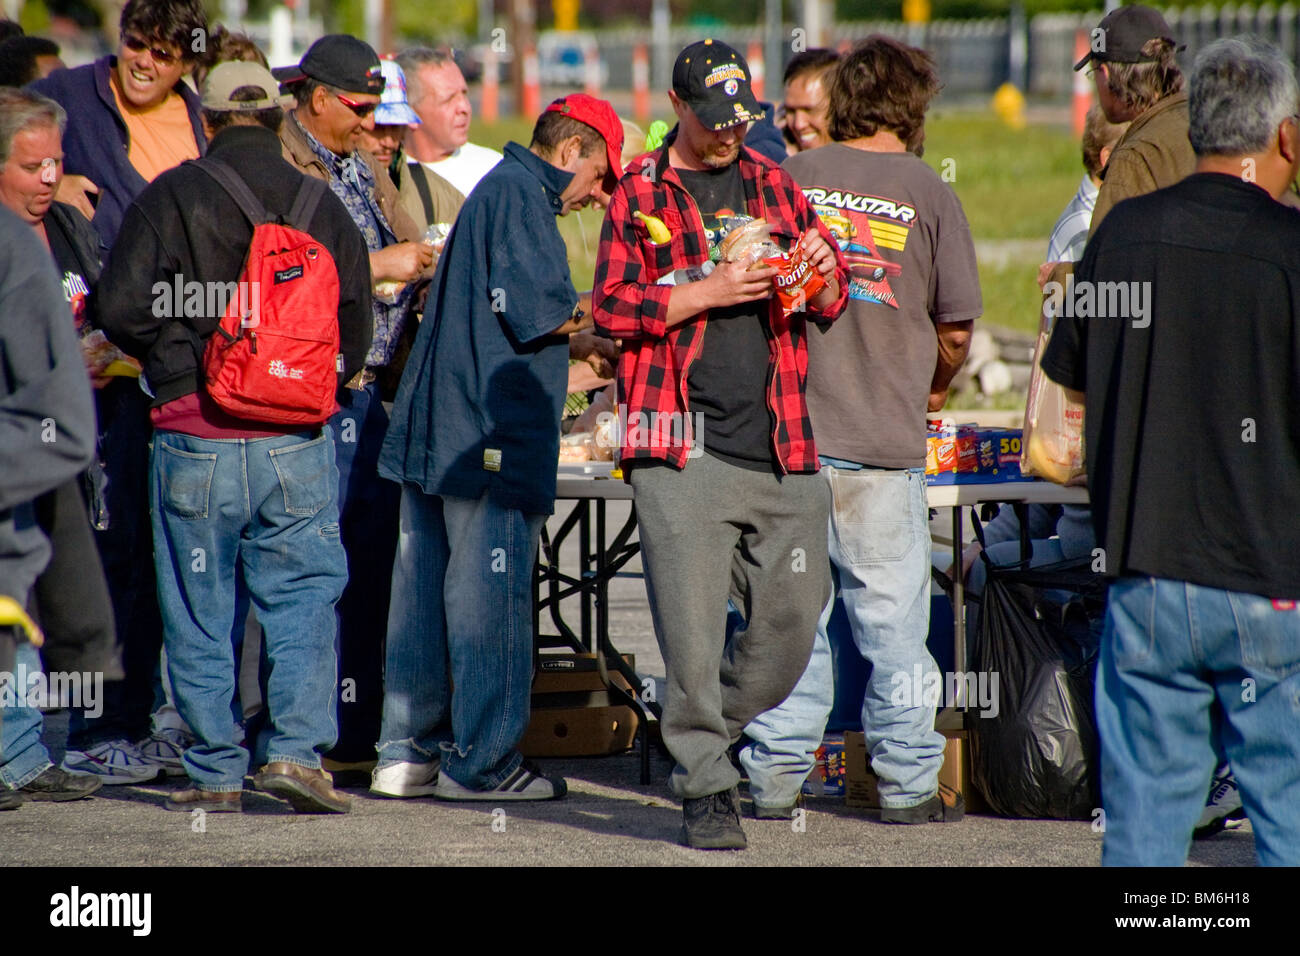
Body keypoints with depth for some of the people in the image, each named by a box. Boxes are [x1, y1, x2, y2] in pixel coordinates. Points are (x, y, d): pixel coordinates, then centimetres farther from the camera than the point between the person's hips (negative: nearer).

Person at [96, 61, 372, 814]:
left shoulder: (172, 198, -4)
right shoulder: (323, 206, 4)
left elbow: (125, 307, -8)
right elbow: (356, 328, 6)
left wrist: (178, 366, 10)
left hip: (197, 438, -1)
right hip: (299, 442, 1)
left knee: (201, 611, 6)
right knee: (305, 597, 6)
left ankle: (215, 773, 7)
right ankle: (298, 747, -8)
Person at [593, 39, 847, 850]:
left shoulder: (776, 186, 16)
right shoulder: (638, 194, 5)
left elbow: (830, 305, 21)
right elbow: (613, 306, -3)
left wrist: (824, 273, -2)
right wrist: (710, 291, -14)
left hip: (782, 448, 4)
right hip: (685, 447, -4)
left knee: (792, 617, 4)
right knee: (692, 626, -7)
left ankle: (709, 735, 27)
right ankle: (706, 788, 2)